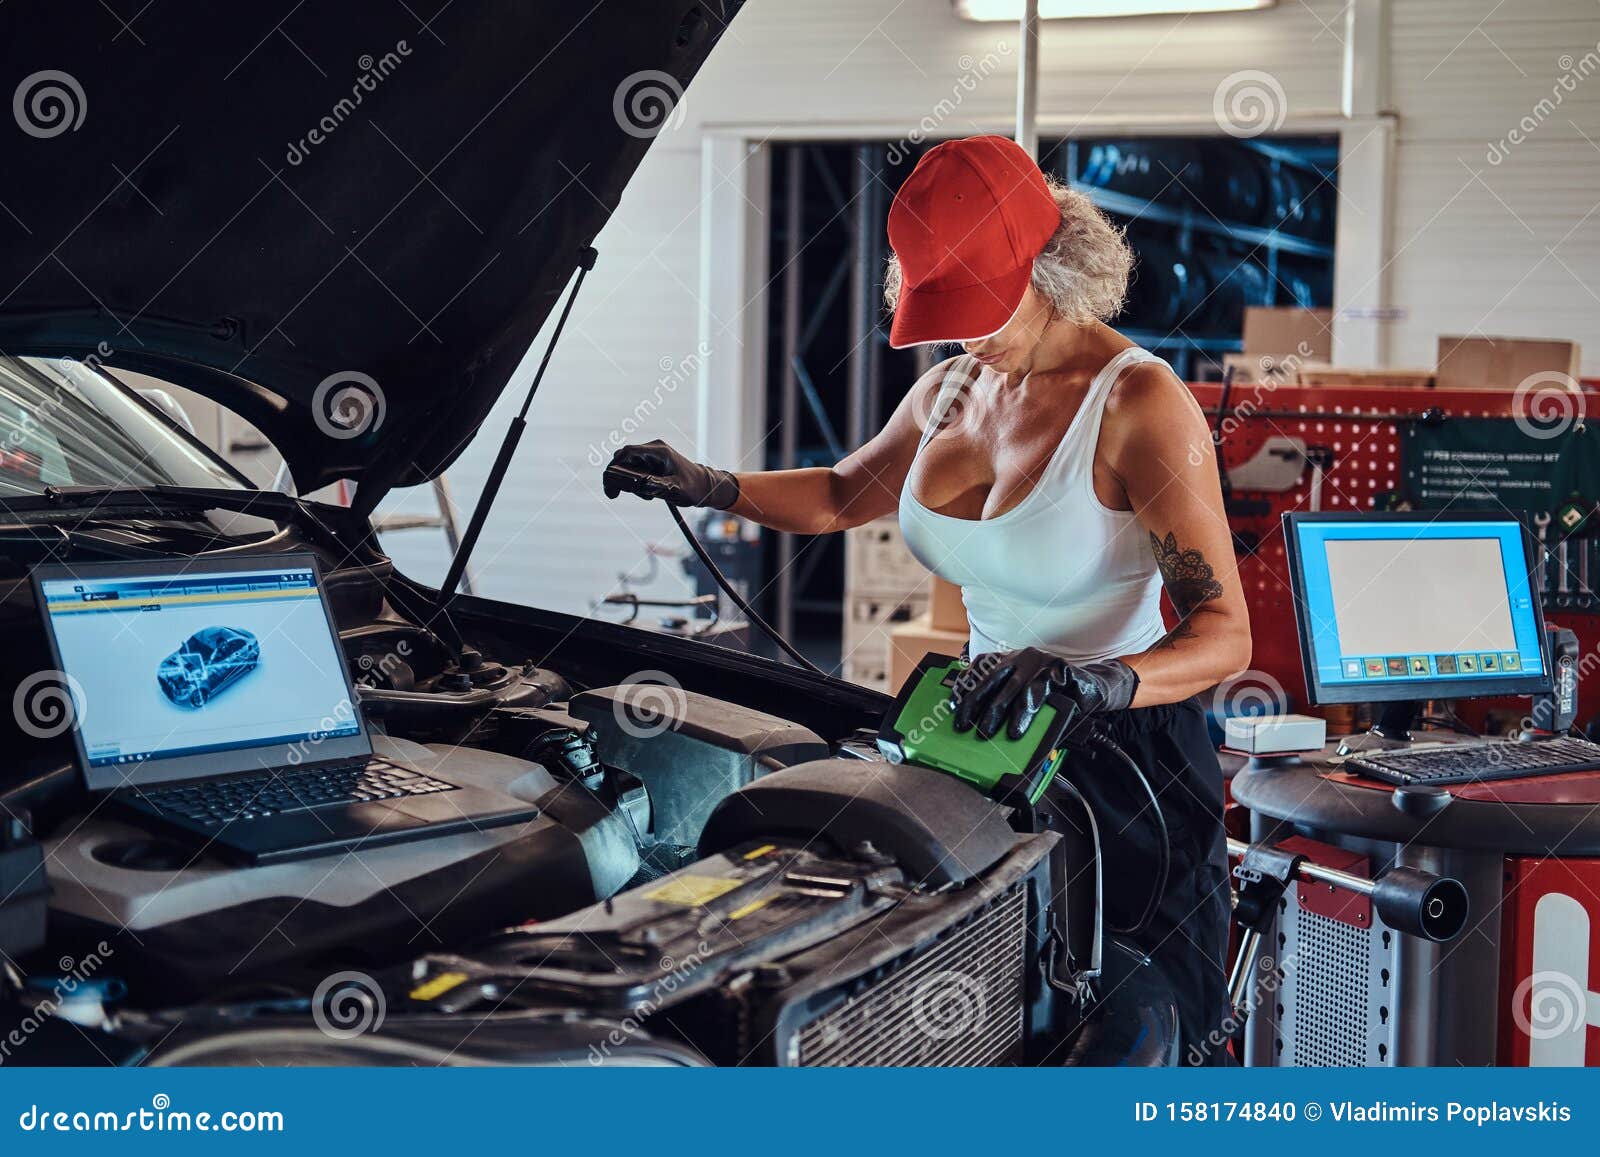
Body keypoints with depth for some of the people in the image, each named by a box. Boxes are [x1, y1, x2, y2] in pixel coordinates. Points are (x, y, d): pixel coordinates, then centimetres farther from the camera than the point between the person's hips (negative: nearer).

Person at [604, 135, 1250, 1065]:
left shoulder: (1139, 402, -19)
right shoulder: (952, 389, 4)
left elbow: (1226, 634, -24)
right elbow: (844, 496, 25)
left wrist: (1094, 682, -42)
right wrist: (711, 487, 10)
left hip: (1126, 754, -6)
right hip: (995, 741, 7)